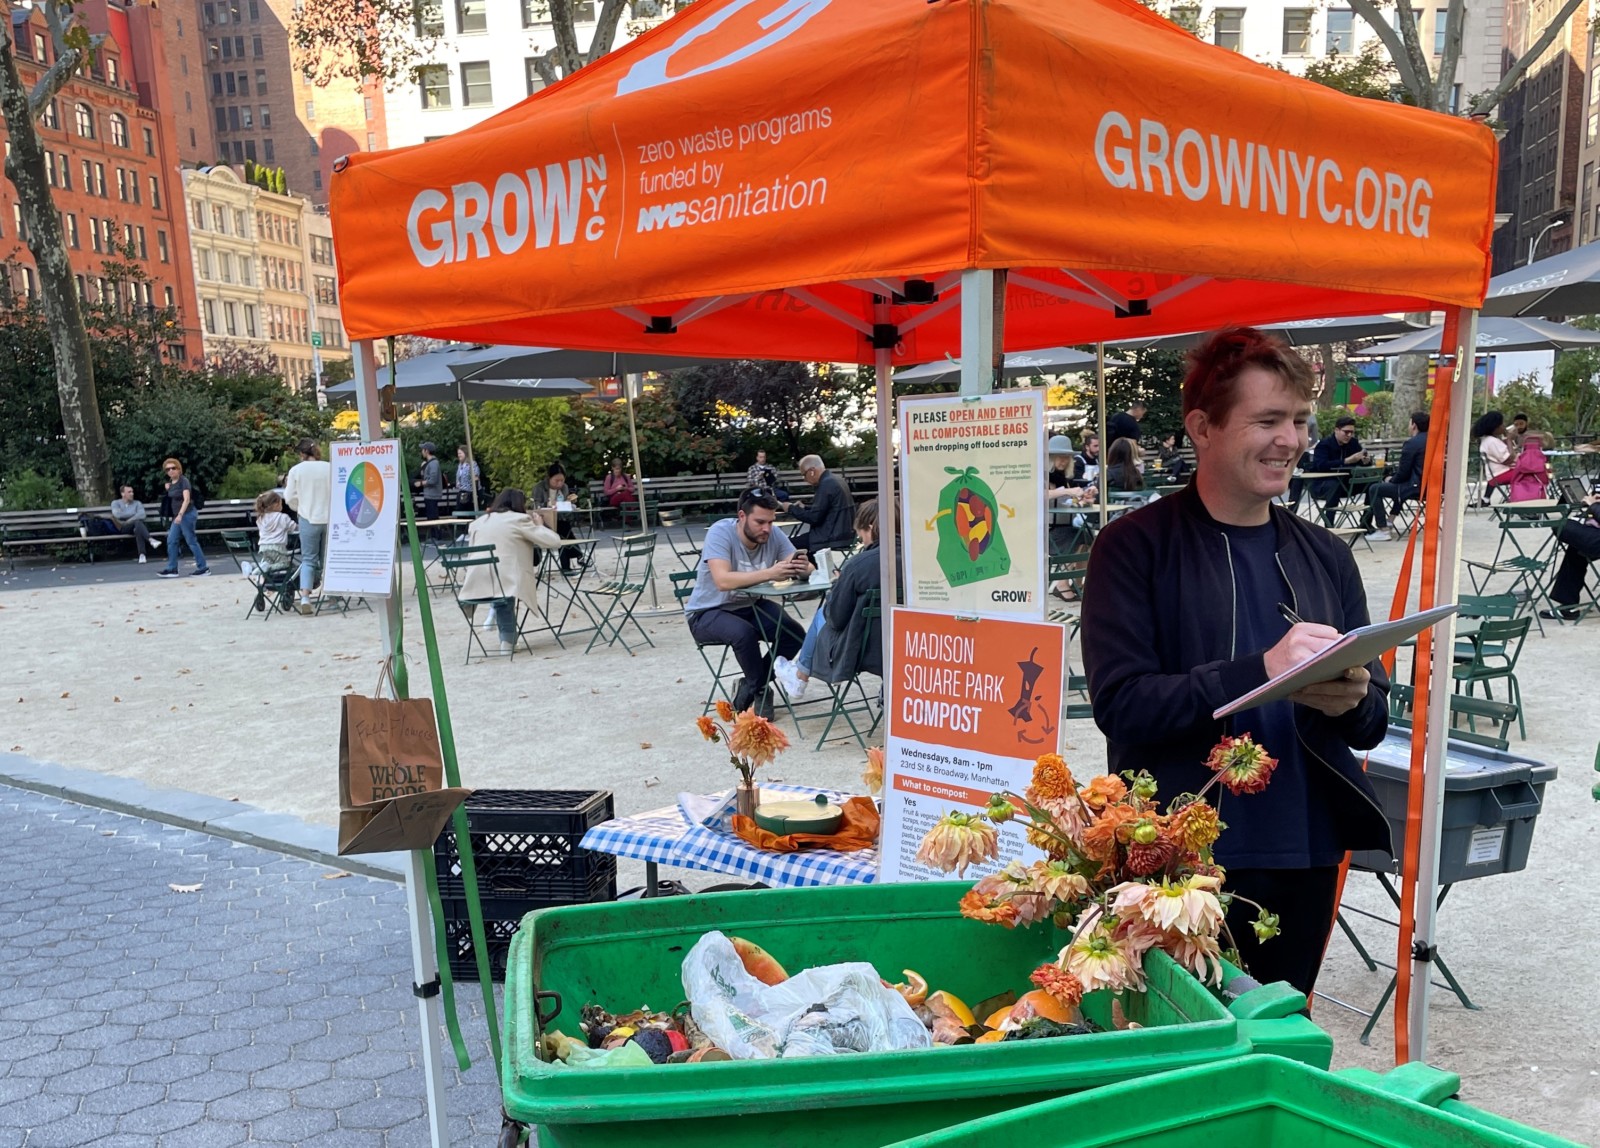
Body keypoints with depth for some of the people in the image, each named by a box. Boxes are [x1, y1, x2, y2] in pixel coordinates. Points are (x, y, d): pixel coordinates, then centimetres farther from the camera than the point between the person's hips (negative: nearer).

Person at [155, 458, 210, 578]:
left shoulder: (184, 481, -14)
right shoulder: (170, 482, 10)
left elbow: (187, 499, -24)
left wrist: (180, 514, -33)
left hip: (187, 514, -9)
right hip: (177, 515, 9)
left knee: (191, 541, -4)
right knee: (171, 541, 7)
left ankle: (203, 568, 2)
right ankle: (172, 569, 12)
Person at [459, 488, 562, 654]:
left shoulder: (478, 521, 19)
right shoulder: (519, 519, 4)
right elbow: (554, 541, 1)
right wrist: (539, 525, 21)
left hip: (477, 585, 6)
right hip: (506, 583, -6)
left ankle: (507, 639, 31)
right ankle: (507, 639, 17)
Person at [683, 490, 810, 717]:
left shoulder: (774, 535, -11)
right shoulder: (720, 532, -25)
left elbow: (805, 569, -15)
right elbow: (723, 581, -39)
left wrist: (801, 567, -41)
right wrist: (769, 573, -48)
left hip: (750, 606, 5)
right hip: (708, 613, -5)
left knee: (795, 635, -15)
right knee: (744, 632, -34)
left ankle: (751, 687, 6)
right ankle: (760, 689, -6)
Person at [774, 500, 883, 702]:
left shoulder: (859, 564, -21)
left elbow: (836, 618, -12)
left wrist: (837, 584, 6)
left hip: (863, 653, -5)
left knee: (822, 615, 24)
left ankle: (799, 677, 43)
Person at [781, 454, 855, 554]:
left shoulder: (826, 483, -18)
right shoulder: (836, 478, 12)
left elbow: (814, 517, -17)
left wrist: (792, 509, -5)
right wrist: (802, 508, 14)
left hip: (834, 536, -10)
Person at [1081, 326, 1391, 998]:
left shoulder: (1326, 558, 9)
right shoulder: (1133, 547, -7)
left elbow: (1374, 719, 12)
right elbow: (1120, 702, -16)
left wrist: (1352, 701, -11)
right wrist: (1260, 671, -25)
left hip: (1305, 861, 5)